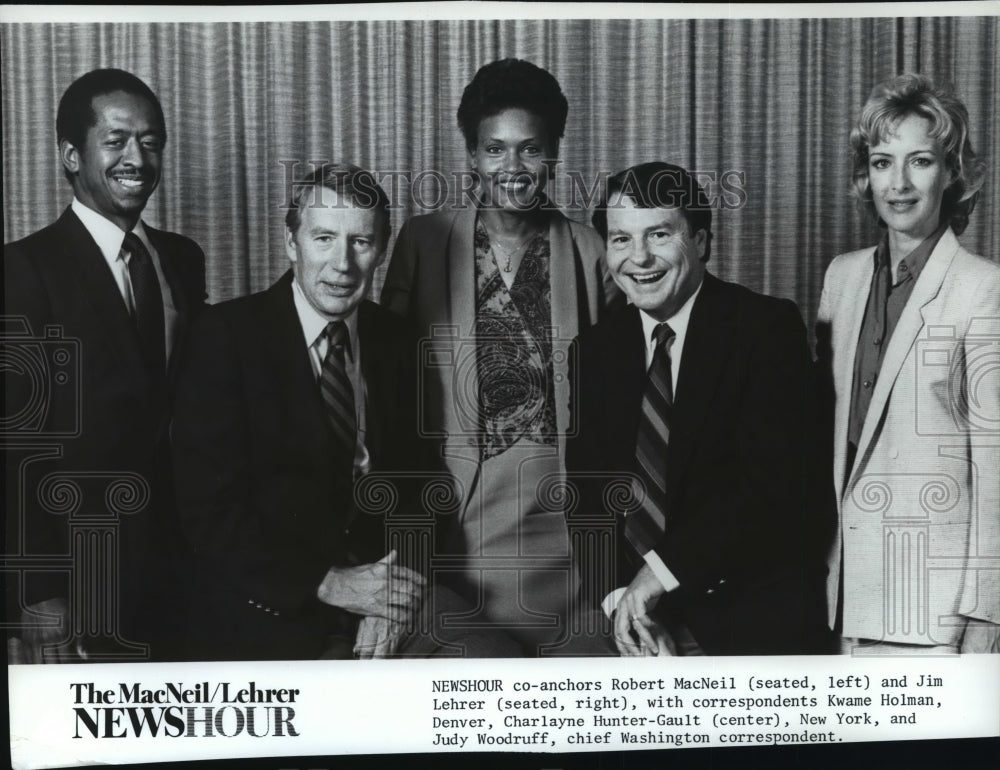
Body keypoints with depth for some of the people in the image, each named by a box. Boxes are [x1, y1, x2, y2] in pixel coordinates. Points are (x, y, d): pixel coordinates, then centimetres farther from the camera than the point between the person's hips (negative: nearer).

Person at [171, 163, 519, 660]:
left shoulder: (392, 340, 7)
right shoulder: (228, 334, -8)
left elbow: (410, 481, 10)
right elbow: (209, 506, -11)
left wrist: (389, 597, -7)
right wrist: (328, 584, -17)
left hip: (379, 583, 4)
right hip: (269, 614, -4)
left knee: (492, 659, -15)